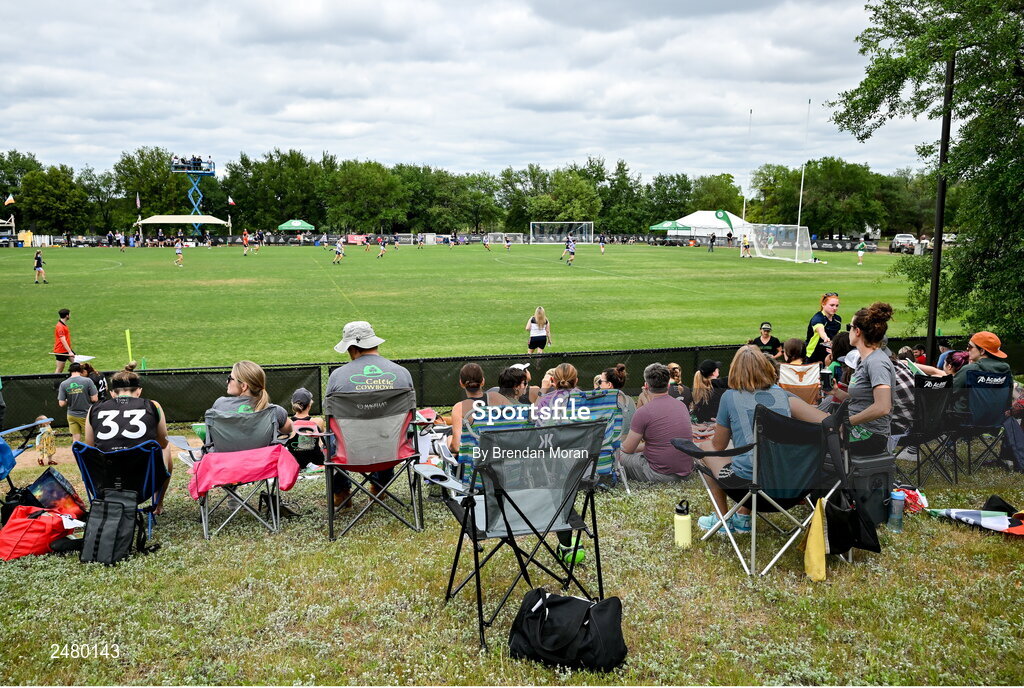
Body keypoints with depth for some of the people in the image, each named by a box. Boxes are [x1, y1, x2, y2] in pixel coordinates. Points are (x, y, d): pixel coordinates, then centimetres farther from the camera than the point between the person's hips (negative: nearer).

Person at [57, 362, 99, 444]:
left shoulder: (63, 384, -5)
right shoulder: (87, 381, -12)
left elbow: (61, 404, -5)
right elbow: (95, 399, -12)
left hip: (71, 415, 3)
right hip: (85, 415, -3)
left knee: (75, 440, 10)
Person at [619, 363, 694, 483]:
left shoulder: (643, 412, -15)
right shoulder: (682, 406, 6)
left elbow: (628, 449, -4)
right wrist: (643, 445, 27)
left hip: (661, 475, -7)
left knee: (622, 455, 9)